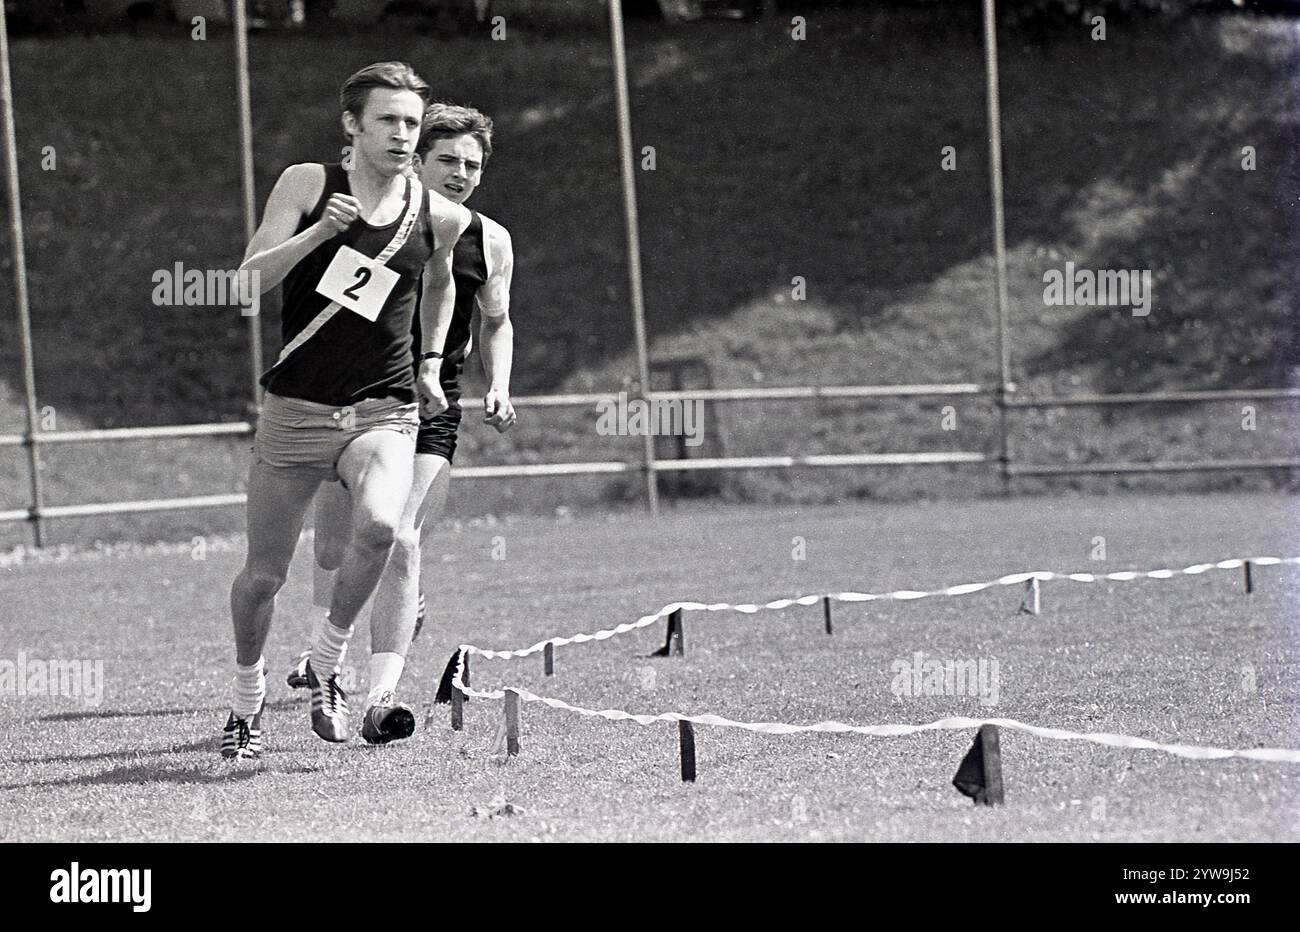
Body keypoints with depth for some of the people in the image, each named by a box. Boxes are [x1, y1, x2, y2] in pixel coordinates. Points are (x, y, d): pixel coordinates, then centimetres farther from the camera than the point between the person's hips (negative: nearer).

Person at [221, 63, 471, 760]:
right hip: (295, 407, 0)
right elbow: (251, 278, -9)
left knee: (380, 525, -30)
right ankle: (248, 695, 34)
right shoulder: (307, 184, -3)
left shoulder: (440, 218, 3)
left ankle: (327, 662, -7)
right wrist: (318, 232, -23)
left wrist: (430, 362, 20)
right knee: (263, 574, 6)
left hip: (384, 412, 0)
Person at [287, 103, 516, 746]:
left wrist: (498, 390, 6)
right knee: (333, 553, 8)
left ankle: (381, 695, -24)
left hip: (431, 409, -1)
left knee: (398, 542, -19)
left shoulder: (490, 242, 4)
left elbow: (497, 323, 21)